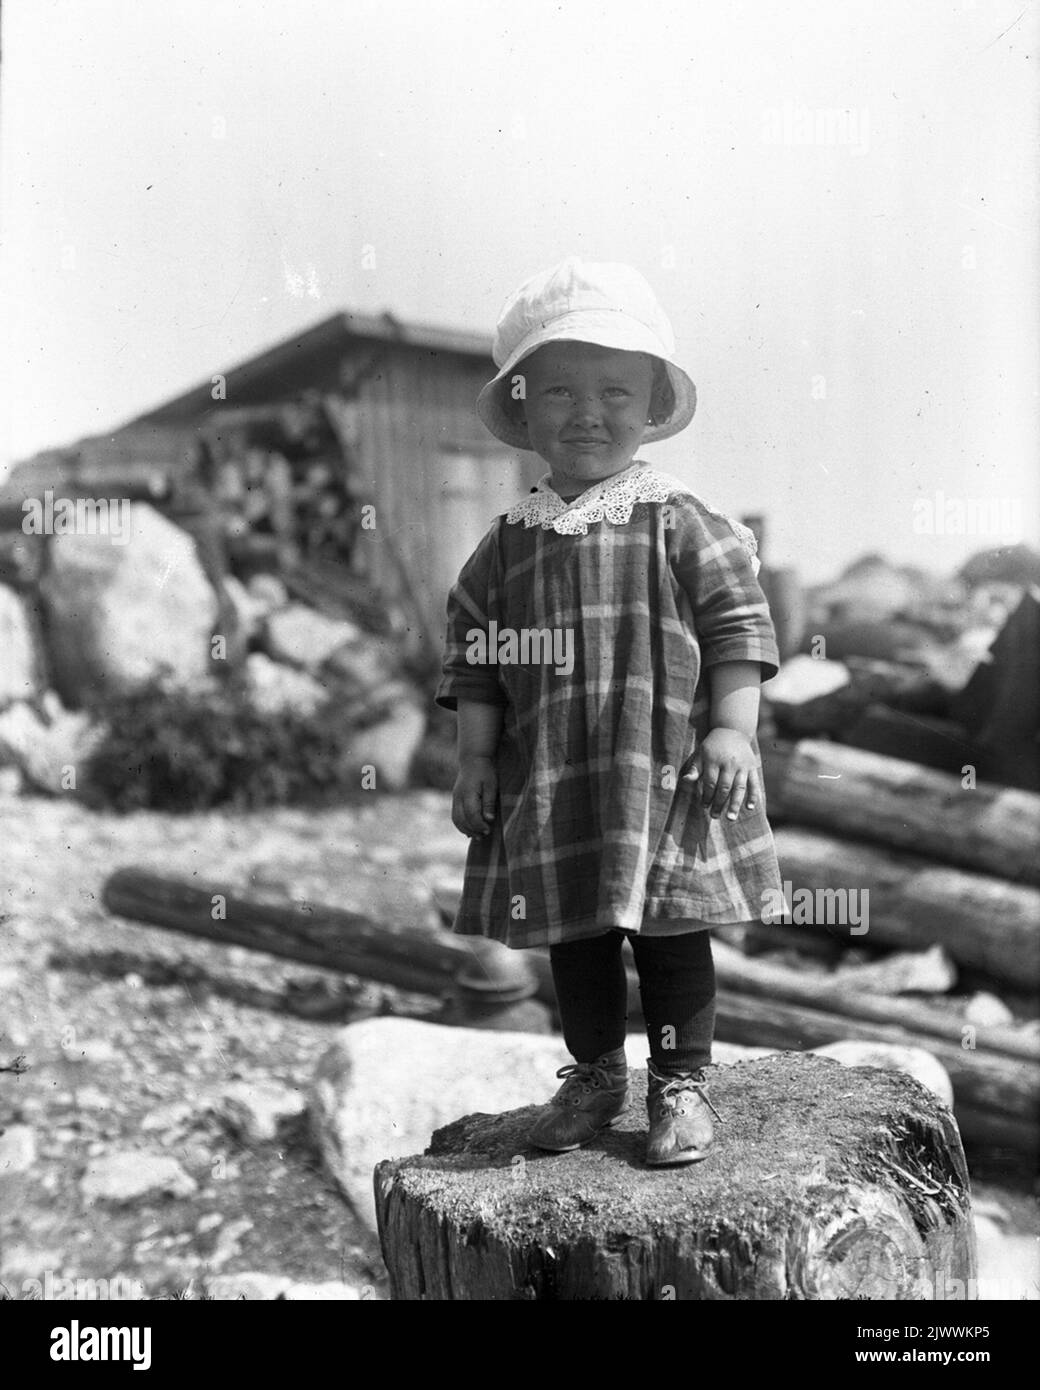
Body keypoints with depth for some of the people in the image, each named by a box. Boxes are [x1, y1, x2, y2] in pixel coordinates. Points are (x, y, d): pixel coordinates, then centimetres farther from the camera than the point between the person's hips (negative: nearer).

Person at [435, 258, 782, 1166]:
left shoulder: (682, 524, -3)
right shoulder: (510, 543, 6)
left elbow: (738, 630, -4)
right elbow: (474, 657, 8)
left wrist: (731, 730, -12)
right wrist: (475, 759, 3)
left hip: (665, 769, -3)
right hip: (550, 778, 3)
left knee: (672, 930, 6)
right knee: (574, 938, 14)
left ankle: (682, 1081, 23)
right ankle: (594, 1074, 33)